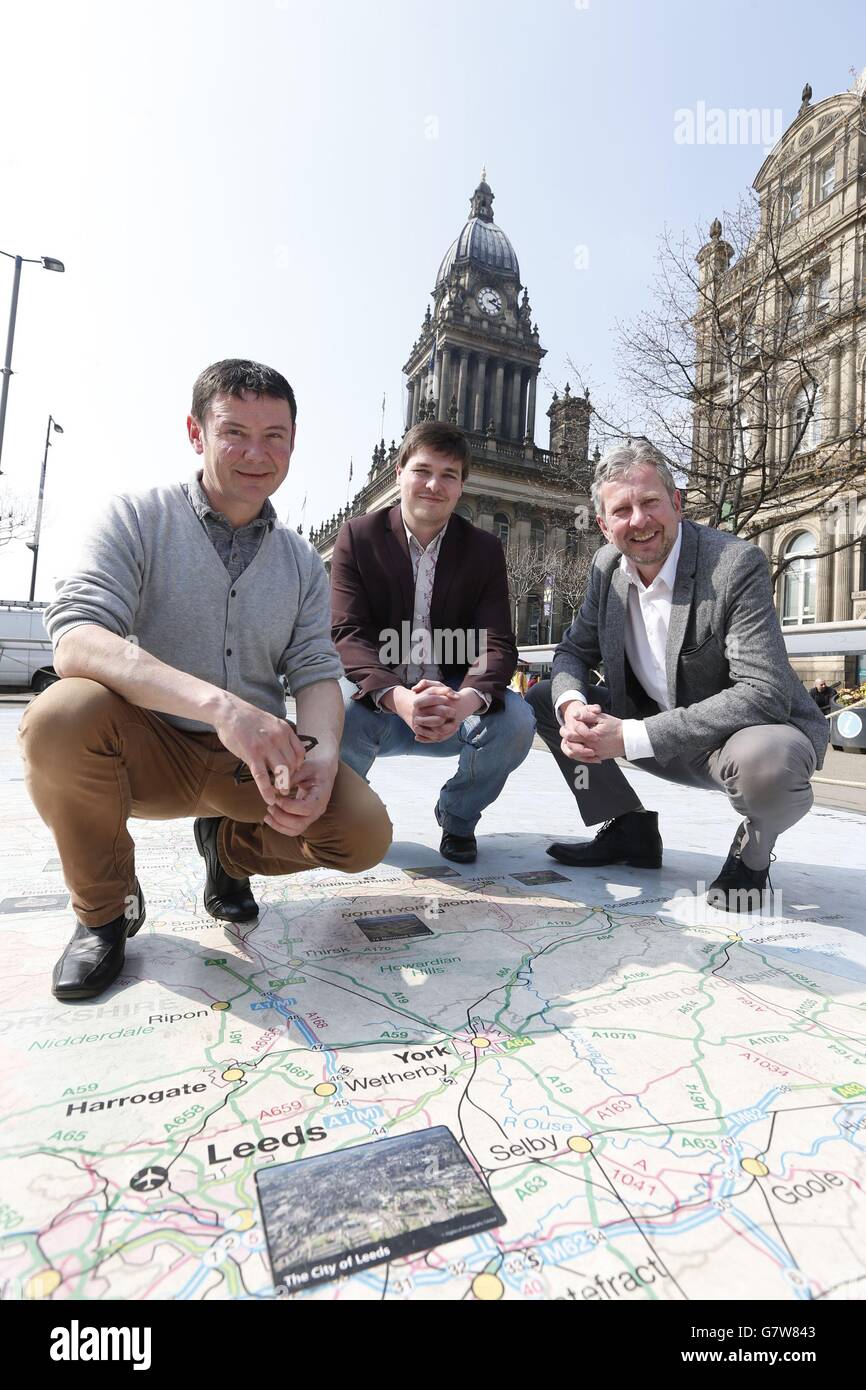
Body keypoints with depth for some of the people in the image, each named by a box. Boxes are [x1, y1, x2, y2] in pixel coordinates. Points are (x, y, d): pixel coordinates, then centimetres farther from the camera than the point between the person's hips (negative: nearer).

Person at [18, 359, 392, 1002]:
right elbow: (76, 640, -21)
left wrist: (322, 755, -22)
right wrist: (219, 704, -36)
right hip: (146, 749, -2)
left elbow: (317, 672, 2)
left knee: (364, 833, -17)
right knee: (62, 715, -33)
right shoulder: (136, 520, -5)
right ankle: (103, 909, -3)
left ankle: (228, 844, 16)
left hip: (254, 760, 3)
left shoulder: (302, 562, 8)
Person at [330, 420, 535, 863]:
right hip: (378, 701, -2)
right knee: (336, 717, -35)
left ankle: (457, 817, 5)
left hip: (457, 705, 2)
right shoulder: (358, 536, -6)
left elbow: (497, 644, -12)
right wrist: (399, 699, -39)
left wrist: (466, 701, -37)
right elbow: (348, 634, -17)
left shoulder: (485, 550, -1)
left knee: (515, 721, -28)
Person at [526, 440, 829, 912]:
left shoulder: (737, 564, -23)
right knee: (543, 700, -2)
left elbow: (764, 694, -31)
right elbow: (574, 651, 3)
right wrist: (572, 705, -23)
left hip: (754, 733, -5)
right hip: (654, 724, 6)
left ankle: (751, 851, -2)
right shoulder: (607, 566, -4)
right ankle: (630, 832, 10)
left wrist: (632, 737, -35)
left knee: (765, 760, -40)